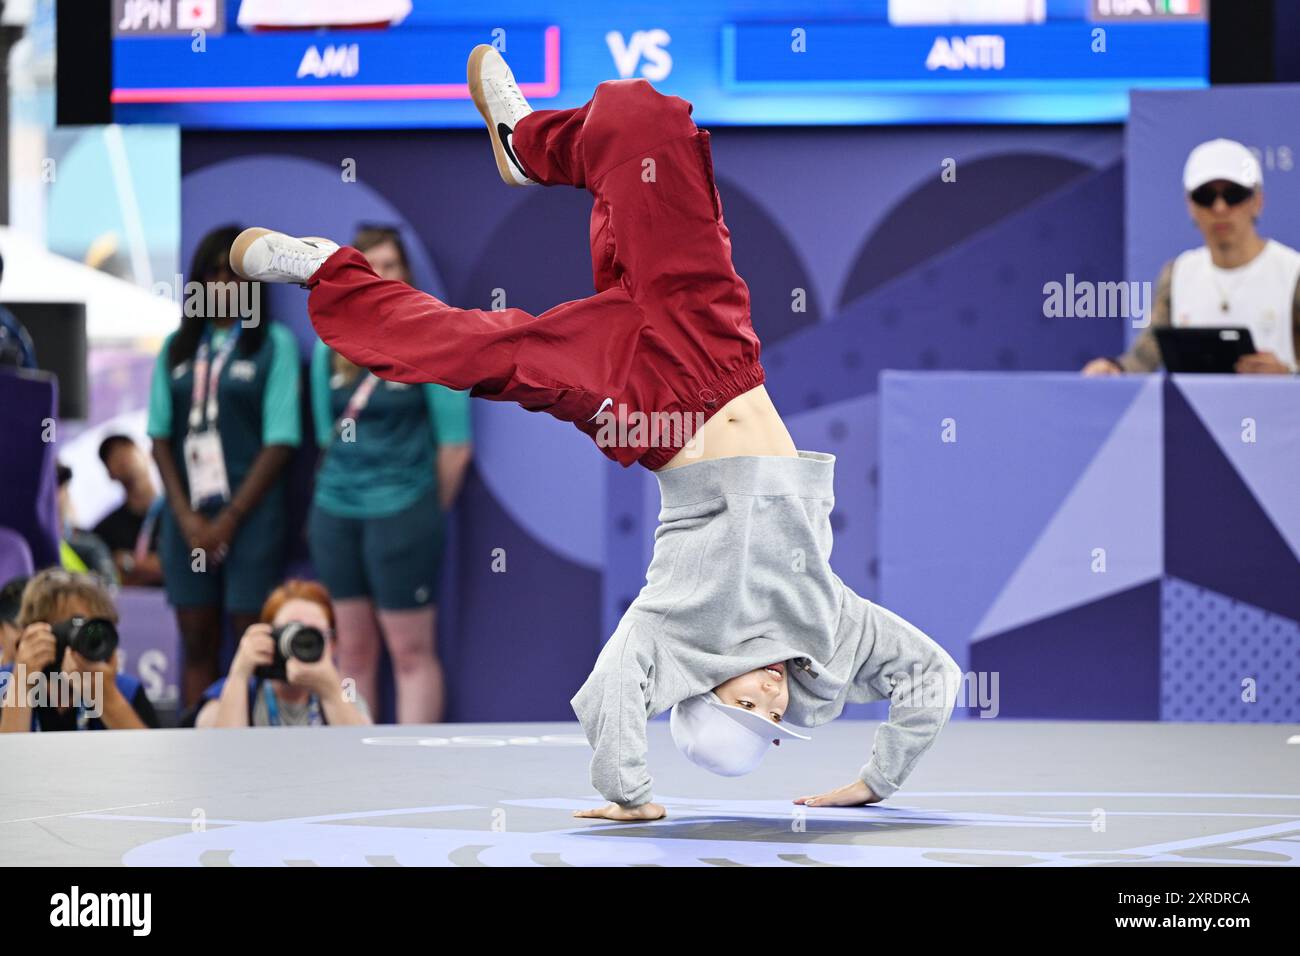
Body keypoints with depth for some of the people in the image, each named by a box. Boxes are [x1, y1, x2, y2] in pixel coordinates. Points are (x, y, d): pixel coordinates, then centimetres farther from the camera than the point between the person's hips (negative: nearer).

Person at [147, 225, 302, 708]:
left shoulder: (275, 343, 0)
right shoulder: (177, 347, 13)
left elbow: (280, 442, -5)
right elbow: (161, 437, 9)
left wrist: (228, 520, -8)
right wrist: (186, 516, -4)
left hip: (250, 514, -4)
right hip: (188, 515, 4)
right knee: (197, 645, 5)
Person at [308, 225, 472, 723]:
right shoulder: (331, 349, 9)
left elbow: (455, 443, -5)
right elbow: (328, 434, 15)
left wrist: (429, 510, 0)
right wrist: (341, 487, 9)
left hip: (402, 511, -5)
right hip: (335, 512, 5)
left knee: (411, 651, -4)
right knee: (353, 650, 9)